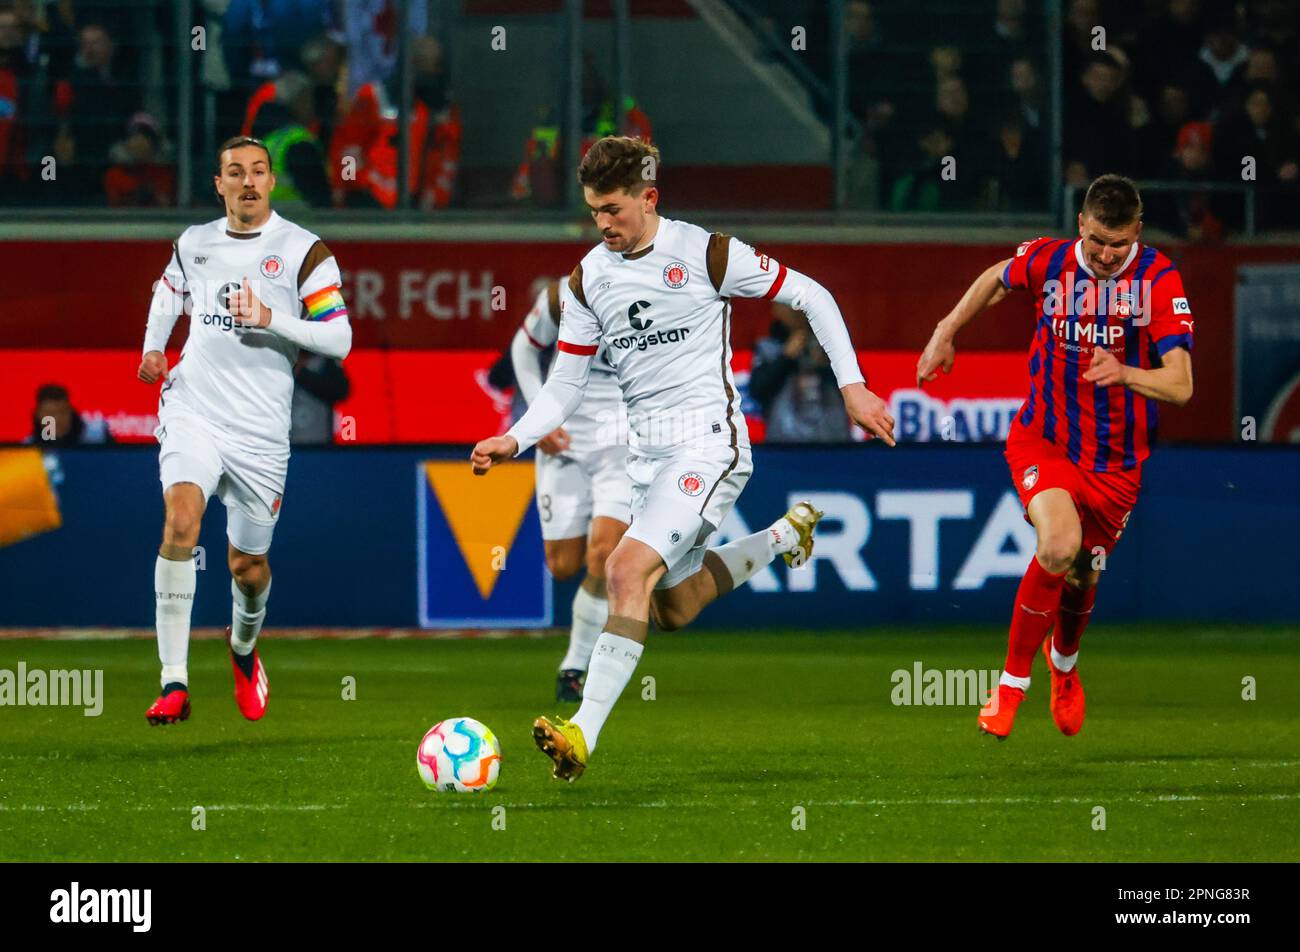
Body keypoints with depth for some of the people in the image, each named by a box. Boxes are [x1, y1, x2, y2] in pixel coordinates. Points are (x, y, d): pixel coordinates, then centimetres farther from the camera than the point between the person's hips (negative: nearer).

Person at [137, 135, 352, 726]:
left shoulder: (303, 251, -3)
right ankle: (174, 683, -27)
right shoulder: (193, 243, 9)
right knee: (181, 520, -25)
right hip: (192, 412, 1)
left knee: (248, 565, 8)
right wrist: (153, 346, 17)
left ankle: (244, 649, 45)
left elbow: (339, 339, -9)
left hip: (260, 428, -1)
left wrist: (270, 318, -20)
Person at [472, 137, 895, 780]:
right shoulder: (587, 279, 6)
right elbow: (564, 385, 10)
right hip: (645, 450, 7)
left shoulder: (705, 254, -9)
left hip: (707, 441, -7)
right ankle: (784, 536, 42)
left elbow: (811, 297, 0)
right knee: (674, 607, 15)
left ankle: (584, 736, -30)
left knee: (629, 569, -25)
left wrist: (852, 386, -5)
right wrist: (515, 441, -8)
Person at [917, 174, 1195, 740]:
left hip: (1116, 461, 1)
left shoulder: (1159, 280, -15)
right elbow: (997, 279, 18)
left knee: (1081, 577, 11)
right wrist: (945, 332, 15)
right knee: (1059, 545, -27)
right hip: (1042, 440, -1)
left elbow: (1180, 385, -23)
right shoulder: (1048, 260, -8)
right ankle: (1012, 684, -10)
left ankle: (1063, 665, 49)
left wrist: (1125, 374, -41)